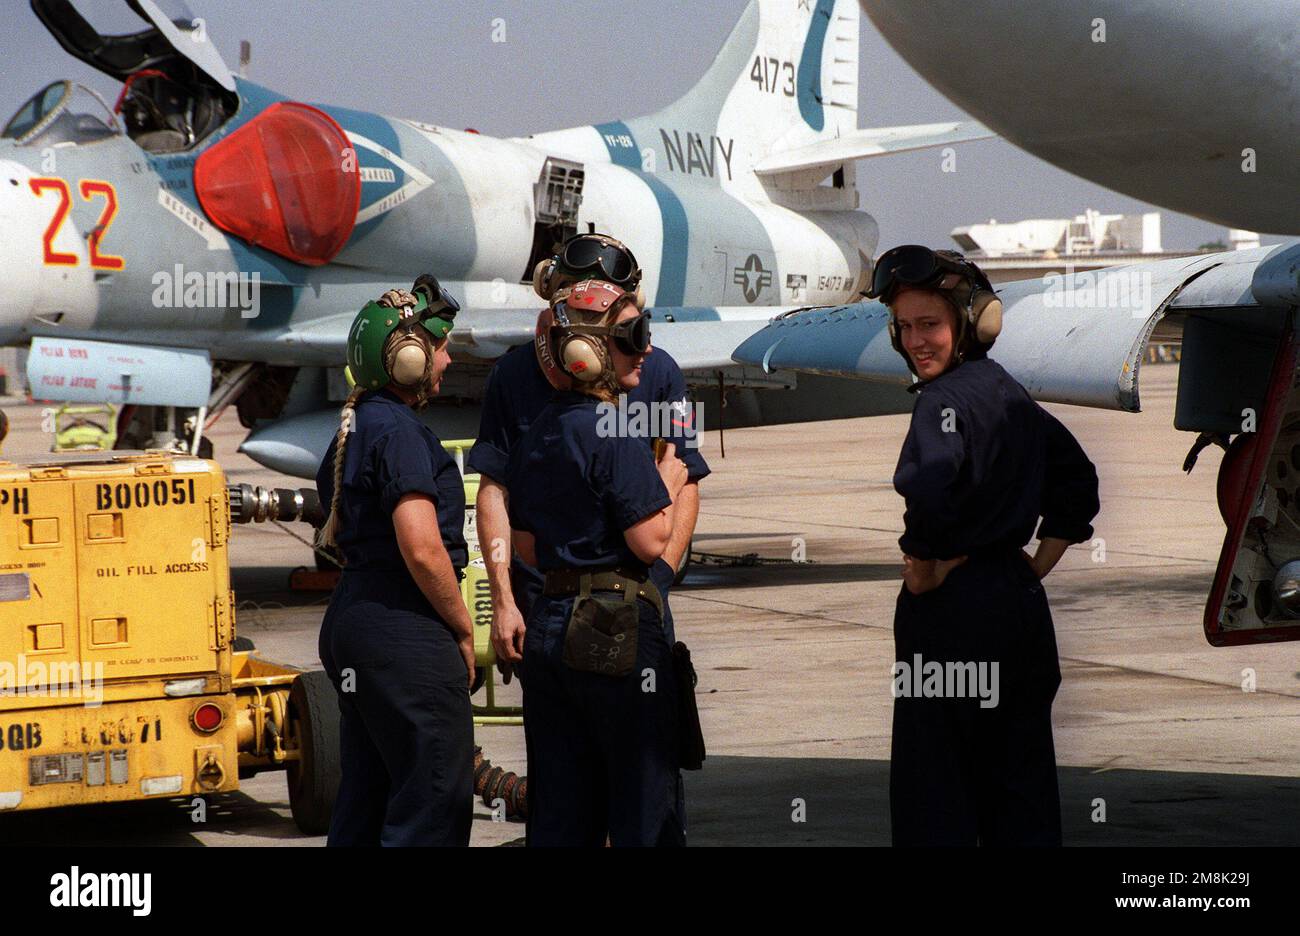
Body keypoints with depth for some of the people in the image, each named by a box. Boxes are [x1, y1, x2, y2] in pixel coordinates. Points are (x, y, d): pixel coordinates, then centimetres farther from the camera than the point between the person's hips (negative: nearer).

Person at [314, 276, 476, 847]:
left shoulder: (354, 427, 15)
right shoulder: (399, 431, -15)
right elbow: (422, 549, -22)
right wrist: (463, 630, -10)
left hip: (350, 619, 10)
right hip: (404, 630, -10)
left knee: (366, 793, 15)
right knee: (435, 800, -7)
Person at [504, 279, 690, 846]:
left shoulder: (535, 437, 12)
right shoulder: (613, 436, -14)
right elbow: (651, 542, -15)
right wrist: (668, 485, 1)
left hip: (548, 623, 8)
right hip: (618, 627, -8)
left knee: (558, 817, 10)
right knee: (647, 808, 0)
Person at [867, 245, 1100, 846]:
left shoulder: (946, 397, -15)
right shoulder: (1012, 394, 12)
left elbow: (930, 488, -34)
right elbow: (1078, 483, 23)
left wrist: (924, 569, -19)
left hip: (954, 611, -9)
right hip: (1022, 604, 9)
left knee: (933, 791, -2)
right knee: (1021, 781, 13)